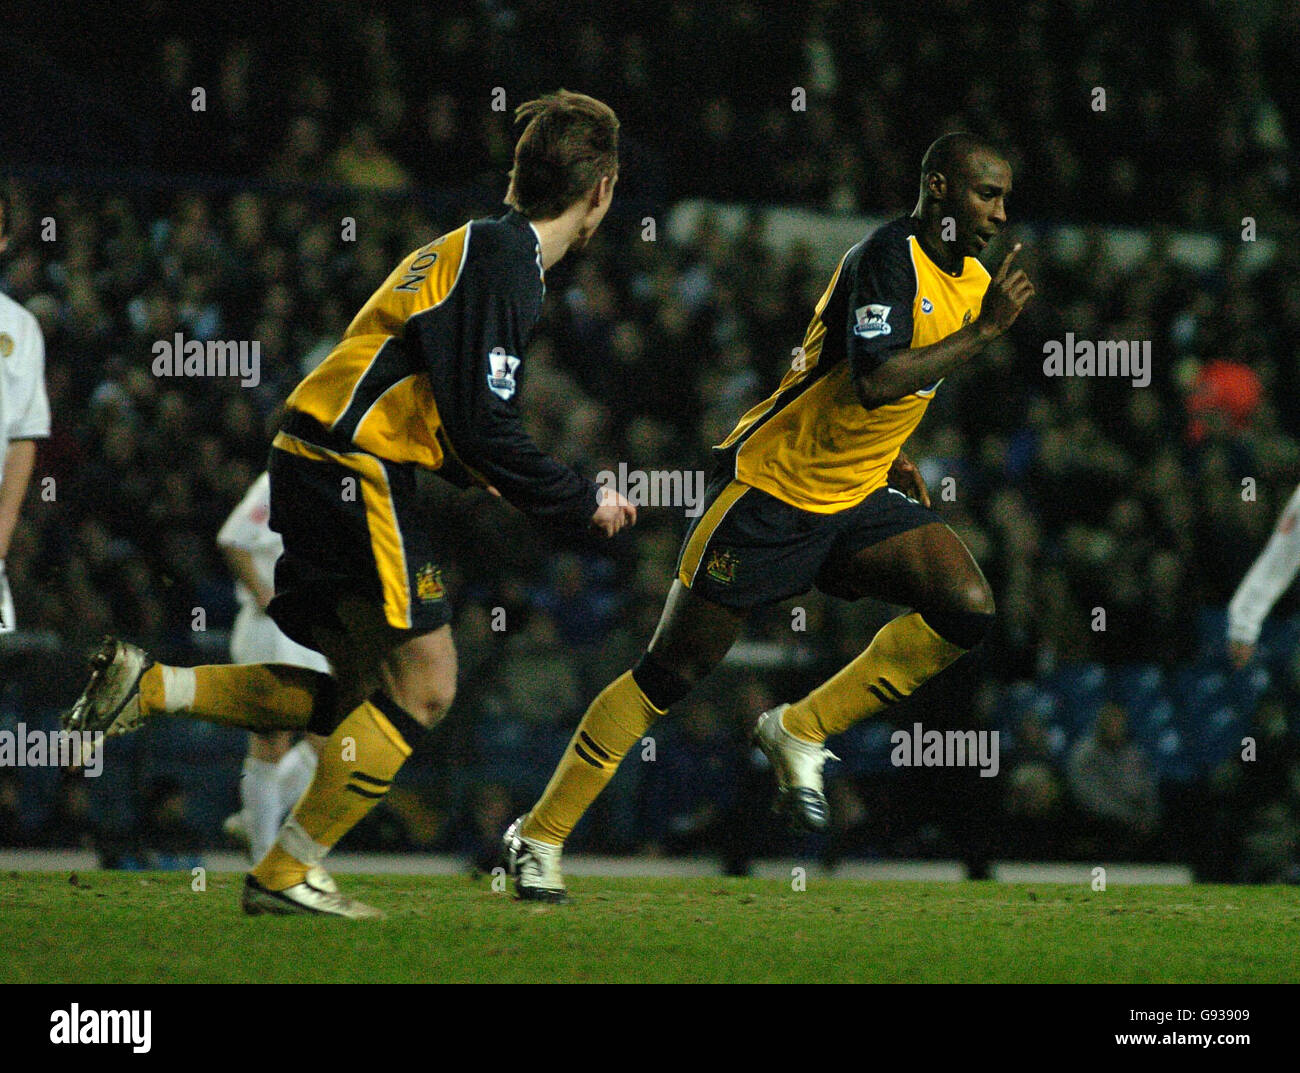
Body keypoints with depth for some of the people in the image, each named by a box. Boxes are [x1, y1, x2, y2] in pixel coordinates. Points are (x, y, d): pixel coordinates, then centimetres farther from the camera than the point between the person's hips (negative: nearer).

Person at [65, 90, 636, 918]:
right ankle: (285, 875, -2)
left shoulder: (477, 250, 18)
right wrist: (584, 502, -7)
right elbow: (485, 430, -18)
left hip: (320, 469, 10)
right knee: (424, 686, -5)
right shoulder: (501, 263, -14)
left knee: (370, 692, 12)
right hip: (355, 477, -10)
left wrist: (491, 484, 19)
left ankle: (150, 688, 7)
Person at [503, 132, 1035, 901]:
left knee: (968, 610, -15)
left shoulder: (968, 281, 7)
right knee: (671, 673, -2)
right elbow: (873, 381, -35)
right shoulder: (889, 259, -20)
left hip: (858, 501, 7)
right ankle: (541, 835, 11)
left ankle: (800, 734, -1)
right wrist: (984, 330, -29)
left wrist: (892, 458, 15)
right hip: (771, 488, -7)